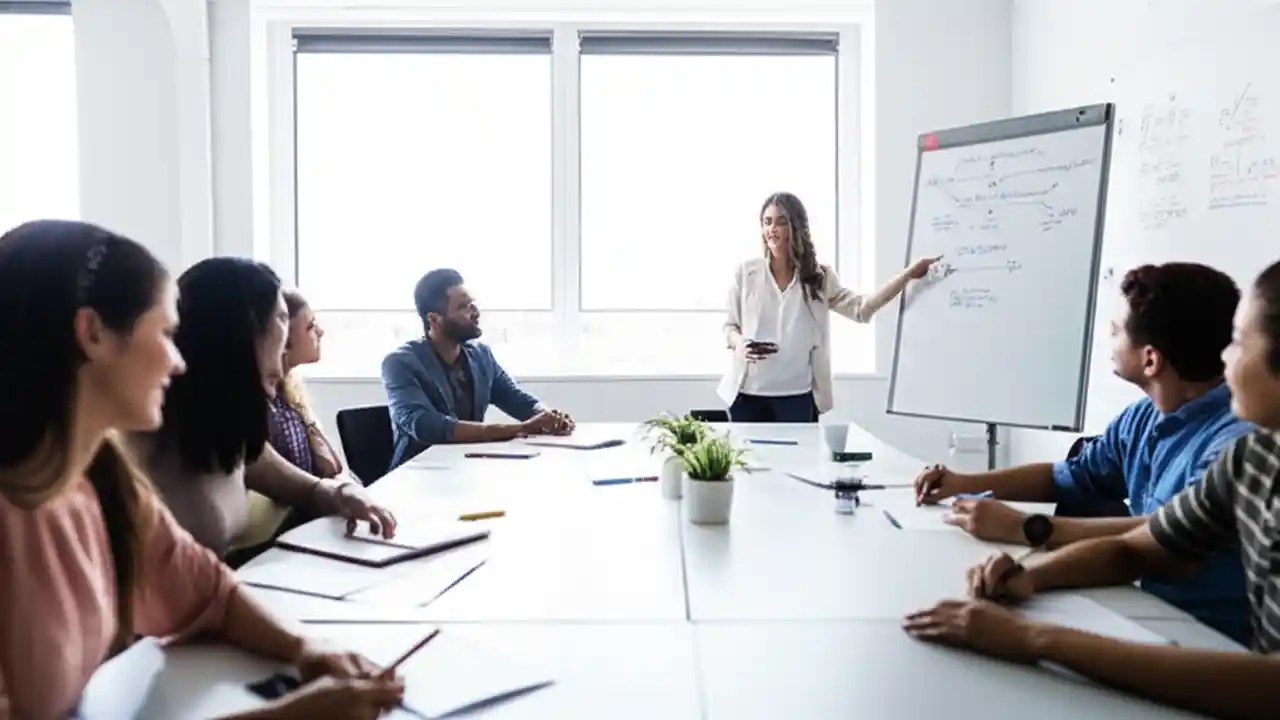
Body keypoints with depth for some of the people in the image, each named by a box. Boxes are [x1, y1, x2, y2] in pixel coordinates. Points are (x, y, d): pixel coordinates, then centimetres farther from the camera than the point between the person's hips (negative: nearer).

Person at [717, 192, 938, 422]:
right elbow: (730, 326, 8)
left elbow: (861, 309, -5)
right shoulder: (746, 272, 2)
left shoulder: (818, 277, 4)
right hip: (748, 394, 0)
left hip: (798, 396, 0)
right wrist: (739, 344, -16)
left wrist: (909, 274, -11)